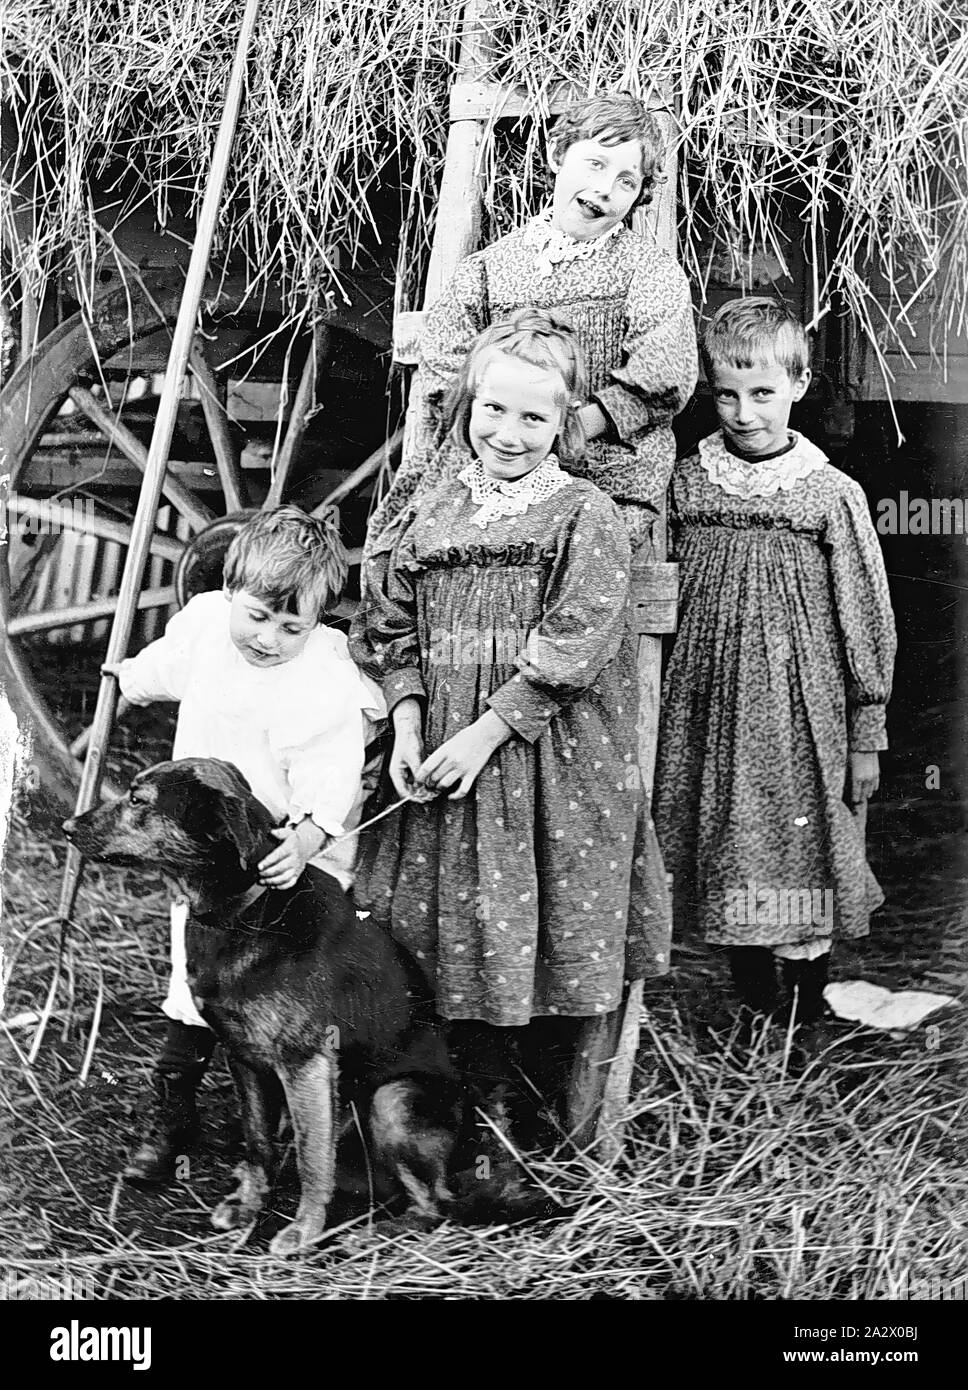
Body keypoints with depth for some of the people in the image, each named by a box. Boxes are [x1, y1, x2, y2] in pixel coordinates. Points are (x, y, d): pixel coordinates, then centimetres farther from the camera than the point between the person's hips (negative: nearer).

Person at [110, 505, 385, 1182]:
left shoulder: (327, 687, -27)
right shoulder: (204, 620, -10)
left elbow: (328, 788, -30)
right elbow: (165, 666, 15)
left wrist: (307, 838, -49)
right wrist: (129, 678, 33)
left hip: (284, 857, -4)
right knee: (197, 972, 8)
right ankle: (172, 1111, 21)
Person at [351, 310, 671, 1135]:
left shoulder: (586, 517, -5)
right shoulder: (438, 511, 11)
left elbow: (571, 650, -13)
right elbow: (395, 629, 11)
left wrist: (485, 733, -16)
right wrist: (406, 726, -4)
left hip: (554, 772, -5)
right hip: (443, 761, 5)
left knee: (556, 949, 1)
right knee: (451, 941, 11)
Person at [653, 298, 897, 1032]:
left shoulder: (832, 495, -3)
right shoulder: (686, 483, 4)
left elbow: (867, 618, 0)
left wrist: (867, 736, 0)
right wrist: (655, 706, 9)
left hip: (802, 710, -3)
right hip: (709, 706, 3)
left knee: (802, 857, 0)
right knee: (727, 860, 8)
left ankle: (809, 1013, 15)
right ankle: (755, 1010, 25)